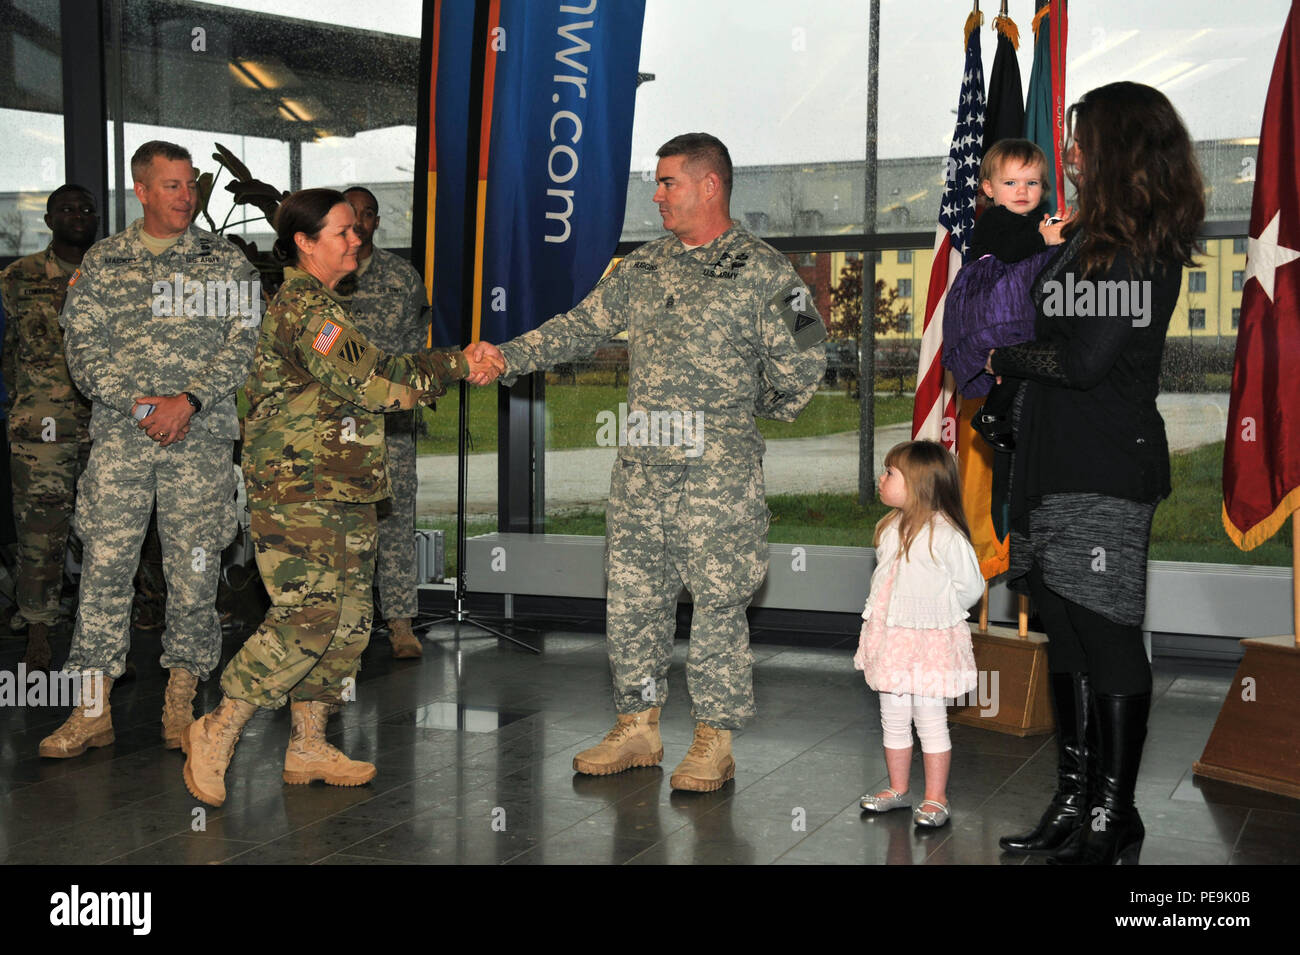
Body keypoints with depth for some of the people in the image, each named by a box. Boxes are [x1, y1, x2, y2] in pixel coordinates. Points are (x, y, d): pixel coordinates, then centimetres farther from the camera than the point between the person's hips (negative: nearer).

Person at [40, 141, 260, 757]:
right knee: (104, 563, -3)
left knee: (194, 567, 1)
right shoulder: (101, 261, 10)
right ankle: (93, 712, 4)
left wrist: (188, 400, -12)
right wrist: (138, 404, -10)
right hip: (119, 434, 1)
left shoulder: (226, 260, 8)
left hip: (201, 436, 0)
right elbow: (82, 345, 4)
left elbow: (241, 340, 0)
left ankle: (180, 706, 14)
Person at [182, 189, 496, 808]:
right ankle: (217, 733, 0)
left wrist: (449, 366, 7)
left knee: (348, 622, 9)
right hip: (297, 491, -10)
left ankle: (308, 745, 17)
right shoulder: (304, 307, -12)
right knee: (306, 617, -13)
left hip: (344, 494, 10)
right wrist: (454, 367, -10)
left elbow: (367, 378, 19)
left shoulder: (324, 306, 22)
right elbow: (367, 381, -20)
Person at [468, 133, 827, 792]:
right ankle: (637, 726, 21)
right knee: (633, 596, 9)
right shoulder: (644, 265, 13)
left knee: (717, 602, 0)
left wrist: (743, 415, 8)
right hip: (640, 464, 6)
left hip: (718, 469, -6)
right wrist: (508, 357, 5)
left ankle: (714, 742, 10)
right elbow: (582, 327, 14)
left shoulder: (762, 271, -4)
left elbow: (801, 365, -2)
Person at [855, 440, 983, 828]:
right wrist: (883, 616, 12)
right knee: (893, 719, 14)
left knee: (930, 720, 2)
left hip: (929, 640, -7)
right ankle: (897, 789, 27)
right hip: (889, 637, 7)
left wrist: (934, 612, -6)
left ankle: (936, 799, 13)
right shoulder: (889, 528, 5)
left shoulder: (945, 534, -17)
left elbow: (971, 586, -10)